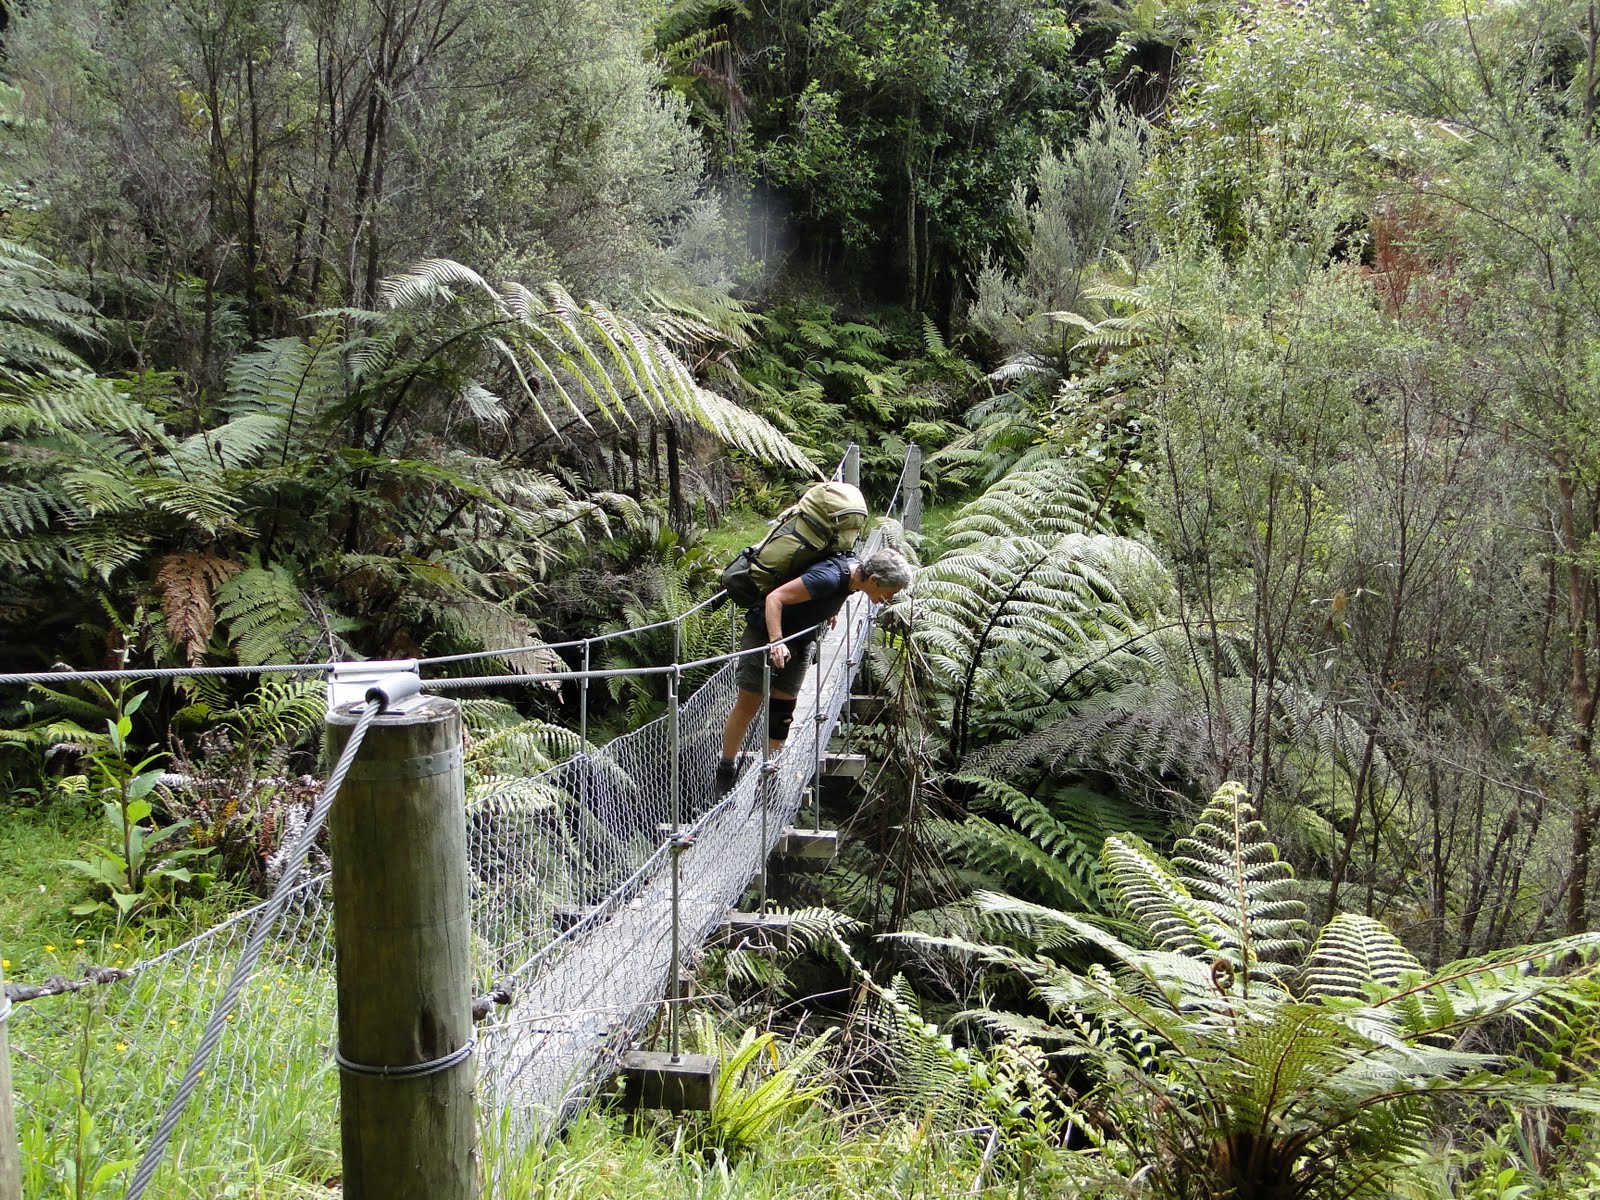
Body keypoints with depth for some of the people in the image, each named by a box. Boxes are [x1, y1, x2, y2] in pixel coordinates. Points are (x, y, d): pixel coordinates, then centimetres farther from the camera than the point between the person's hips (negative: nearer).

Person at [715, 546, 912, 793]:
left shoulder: (855, 568, -8)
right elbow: (774, 598, -36)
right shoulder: (829, 578, -34)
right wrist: (776, 641, -43)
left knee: (782, 710, 9)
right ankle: (726, 768, 13)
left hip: (800, 639, 8)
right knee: (748, 705, -1)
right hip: (766, 632, -8)